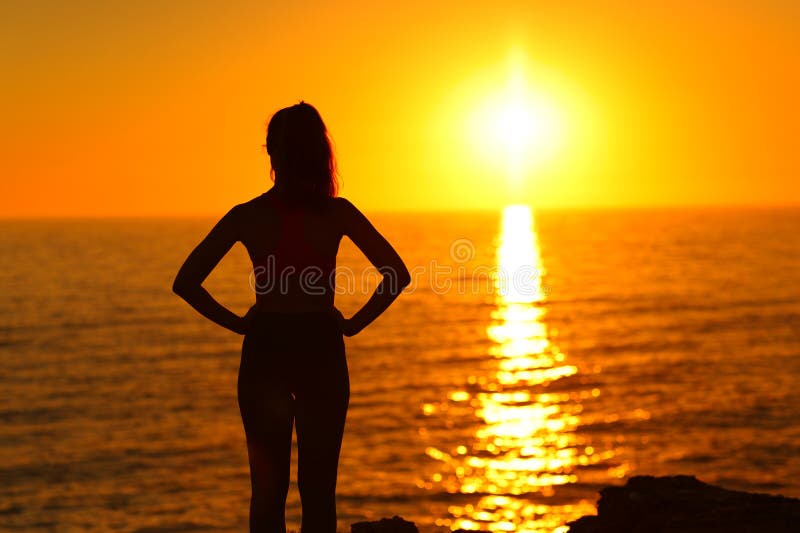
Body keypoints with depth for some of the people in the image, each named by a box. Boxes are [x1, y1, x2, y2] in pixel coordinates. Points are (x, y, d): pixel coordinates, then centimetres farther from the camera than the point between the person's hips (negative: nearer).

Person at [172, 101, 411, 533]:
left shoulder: (248, 216, -4)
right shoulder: (338, 213, -4)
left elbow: (185, 283, -4)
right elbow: (397, 274, -6)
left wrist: (237, 323, 2)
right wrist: (353, 324, 0)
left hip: (265, 351, 0)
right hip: (321, 351, 0)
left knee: (269, 489, 11)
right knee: (318, 489, 9)